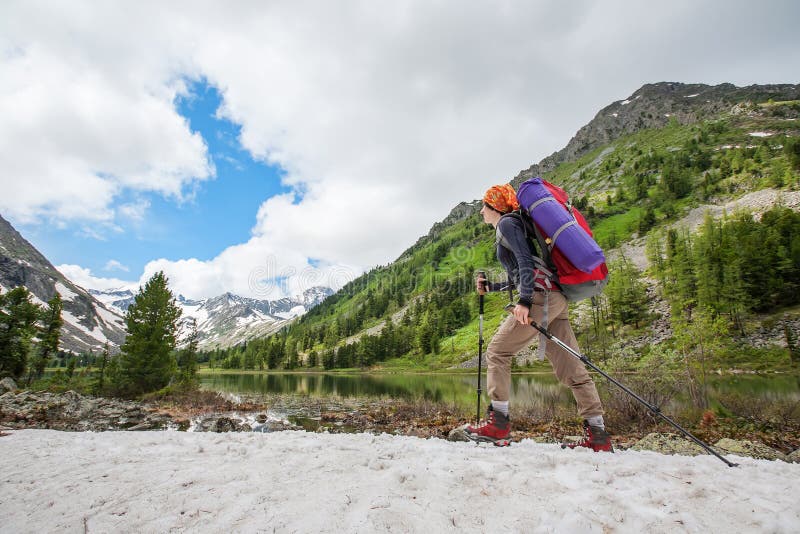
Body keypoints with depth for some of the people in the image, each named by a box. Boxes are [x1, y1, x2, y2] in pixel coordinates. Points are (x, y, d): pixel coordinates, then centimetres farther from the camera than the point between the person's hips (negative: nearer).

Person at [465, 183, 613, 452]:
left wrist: (524, 301, -22)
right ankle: (598, 435, 8)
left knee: (498, 351, -2)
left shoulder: (507, 223, 1)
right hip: (556, 299, 10)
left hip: (540, 296, -10)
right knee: (570, 367, 6)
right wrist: (490, 287, 30)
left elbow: (525, 261, -15)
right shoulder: (510, 225, 29)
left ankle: (498, 421, 0)